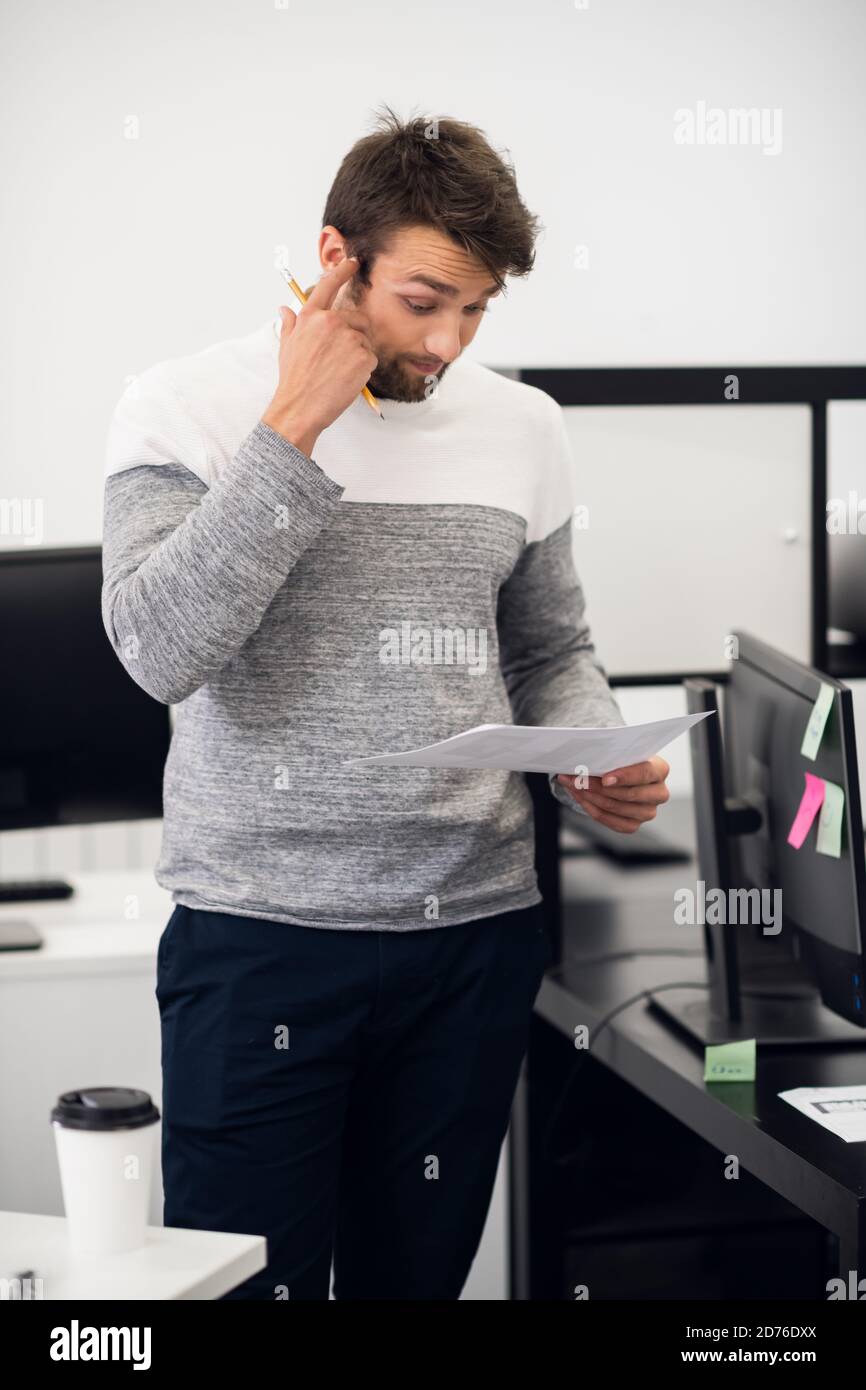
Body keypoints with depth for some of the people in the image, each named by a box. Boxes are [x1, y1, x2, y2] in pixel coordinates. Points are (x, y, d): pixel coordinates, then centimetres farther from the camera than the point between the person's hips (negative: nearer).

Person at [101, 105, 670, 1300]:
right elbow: (163, 651, -18)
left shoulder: (523, 427, 8)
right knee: (249, 1276, -1)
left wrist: (597, 766, -2)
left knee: (419, 1272, 12)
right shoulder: (187, 408, -3)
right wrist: (294, 429, -18)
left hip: (478, 933, 4)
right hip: (260, 933, -3)